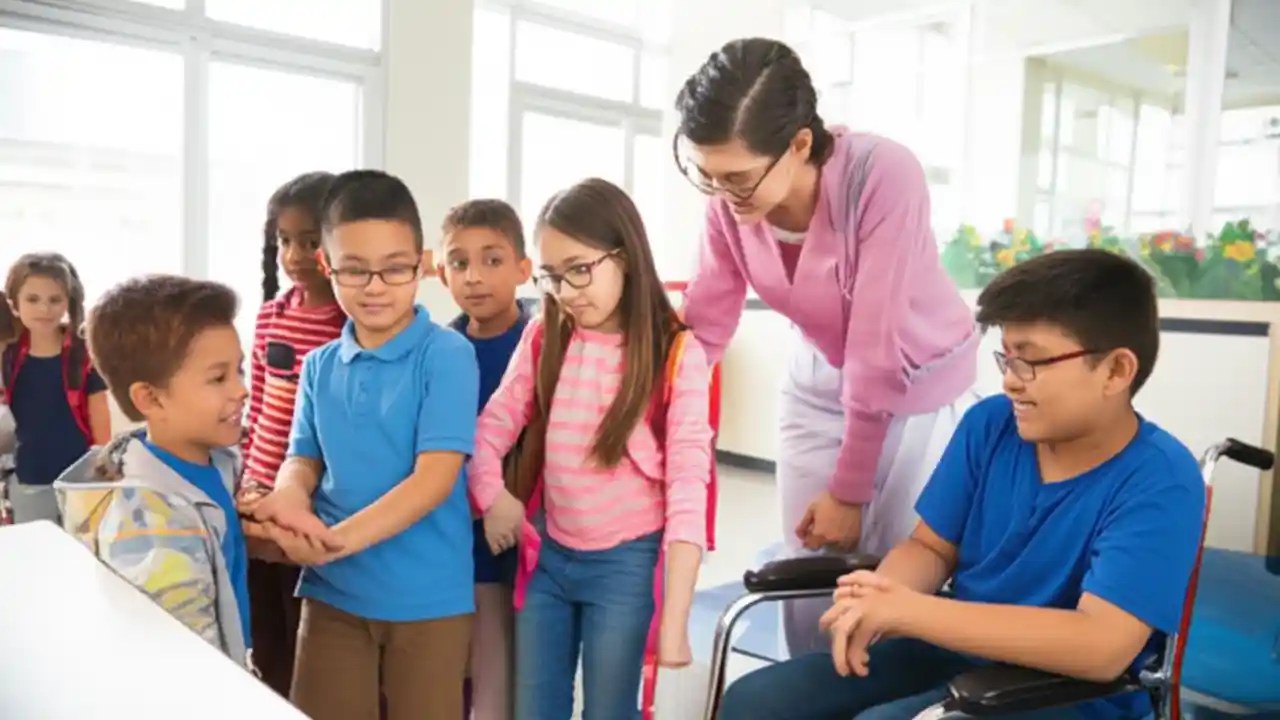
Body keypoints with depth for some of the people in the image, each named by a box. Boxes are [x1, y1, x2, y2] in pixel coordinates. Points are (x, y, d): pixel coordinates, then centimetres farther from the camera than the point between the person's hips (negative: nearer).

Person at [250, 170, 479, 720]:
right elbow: (304, 459, 9)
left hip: (427, 596, -4)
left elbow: (436, 476, -17)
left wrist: (340, 539, -28)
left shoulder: (447, 354, -11)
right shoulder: (319, 365, 6)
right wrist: (289, 499, -16)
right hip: (333, 592, 4)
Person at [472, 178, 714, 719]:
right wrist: (491, 495, -16)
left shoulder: (677, 355, -14)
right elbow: (491, 428, 5)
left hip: (625, 563, -4)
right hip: (546, 556, 4)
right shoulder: (543, 339, 0)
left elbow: (688, 487, -17)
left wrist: (674, 620, -19)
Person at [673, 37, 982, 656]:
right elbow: (703, 327, -11)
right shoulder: (731, 200, -18)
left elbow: (879, 352, -28)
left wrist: (849, 491, -21)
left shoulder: (883, 176, -32)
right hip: (818, 384, 4)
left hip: (919, 388, -4)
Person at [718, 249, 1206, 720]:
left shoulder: (1159, 482, -18)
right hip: (955, 651, 5)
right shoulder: (990, 425, -2)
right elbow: (931, 547, 5)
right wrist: (876, 600, -19)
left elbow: (1101, 646, -29)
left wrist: (905, 611, -31)